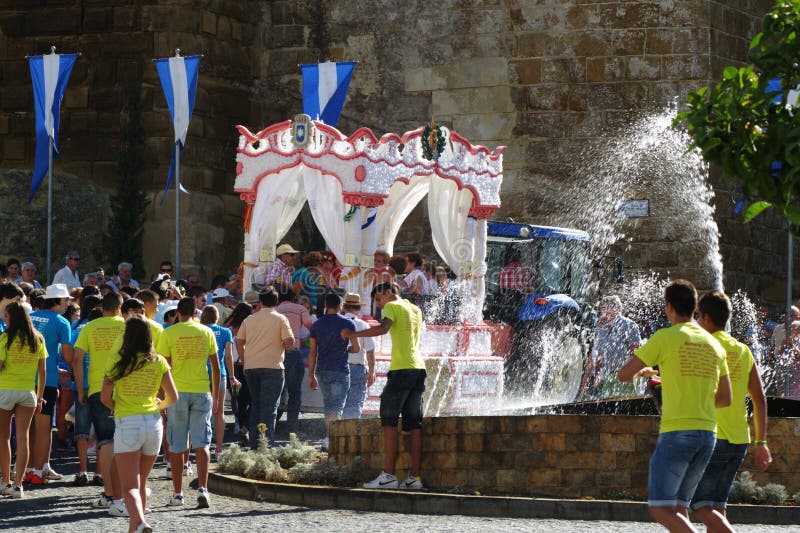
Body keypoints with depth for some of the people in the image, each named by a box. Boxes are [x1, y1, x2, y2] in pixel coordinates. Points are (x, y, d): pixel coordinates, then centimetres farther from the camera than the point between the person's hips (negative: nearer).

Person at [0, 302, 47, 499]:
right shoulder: (37, 339, 4)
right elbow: (42, 371, 7)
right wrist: (40, 396, 14)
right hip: (28, 392, 3)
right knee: (22, 437, 3)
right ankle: (18, 485, -1)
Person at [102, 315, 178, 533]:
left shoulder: (116, 360, -2)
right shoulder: (159, 362, 5)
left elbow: (105, 397, -2)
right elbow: (173, 397, 6)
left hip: (126, 424, -3)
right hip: (153, 423, 3)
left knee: (130, 486, -8)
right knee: (141, 483, 18)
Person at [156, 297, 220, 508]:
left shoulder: (169, 333, -3)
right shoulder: (206, 332, 5)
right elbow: (216, 367, 7)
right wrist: (215, 396, 15)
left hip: (177, 392, -1)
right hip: (202, 392, 1)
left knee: (177, 446, 7)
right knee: (201, 443, 2)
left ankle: (177, 493, 11)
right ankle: (202, 488, -12)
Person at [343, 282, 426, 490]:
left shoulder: (392, 307, -1)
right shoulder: (416, 310, 22)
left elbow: (383, 328, -20)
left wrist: (353, 334, -15)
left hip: (401, 368, -7)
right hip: (419, 367, 7)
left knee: (389, 421, -6)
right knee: (414, 424, 5)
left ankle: (388, 475, -14)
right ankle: (415, 476, 0)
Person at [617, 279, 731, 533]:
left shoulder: (666, 337, -5)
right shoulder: (714, 344, 13)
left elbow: (623, 375, 0)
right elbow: (725, 399, 16)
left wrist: (642, 370, 21)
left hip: (676, 432, -7)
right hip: (708, 433, 7)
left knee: (659, 509, -6)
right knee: (678, 507, 14)